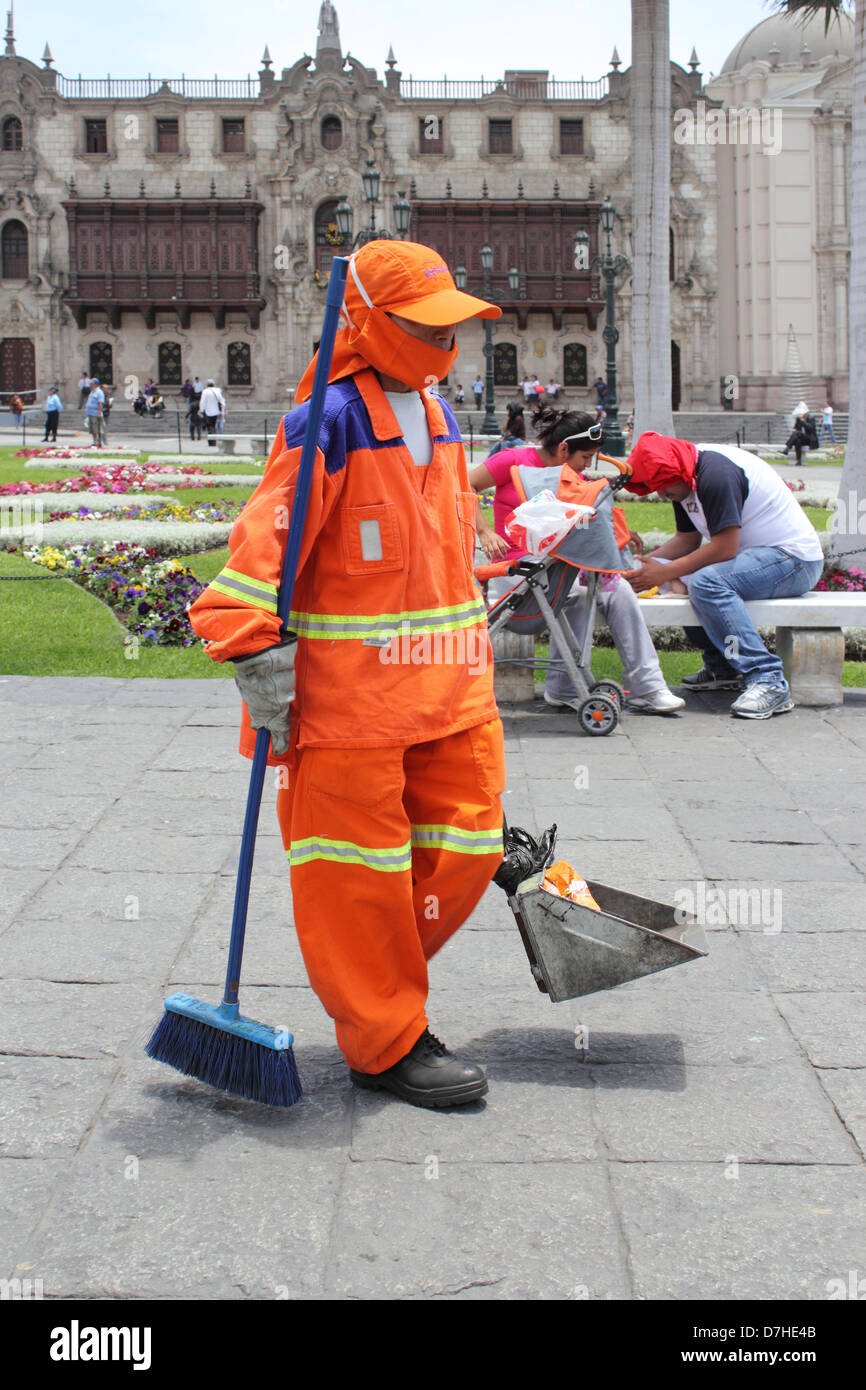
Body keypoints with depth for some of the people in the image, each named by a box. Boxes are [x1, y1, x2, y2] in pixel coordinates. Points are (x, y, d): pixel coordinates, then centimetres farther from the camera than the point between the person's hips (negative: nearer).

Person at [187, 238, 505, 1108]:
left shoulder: (437, 413, 14)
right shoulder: (331, 420, -13)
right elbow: (268, 533, -18)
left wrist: (475, 657, 25)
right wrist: (255, 653, -26)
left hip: (448, 686, 8)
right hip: (349, 693, -8)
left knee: (465, 851, 10)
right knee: (360, 867, 2)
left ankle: (368, 983, 30)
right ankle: (385, 1044, 15)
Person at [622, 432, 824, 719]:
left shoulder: (716, 473, -23)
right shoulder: (687, 478, 8)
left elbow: (724, 548, -25)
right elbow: (687, 540, 15)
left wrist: (665, 572, -20)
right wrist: (647, 562, -1)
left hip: (795, 558, -11)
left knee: (707, 582, -31)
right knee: (680, 578, 8)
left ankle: (768, 682, -33)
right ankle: (721, 667, 16)